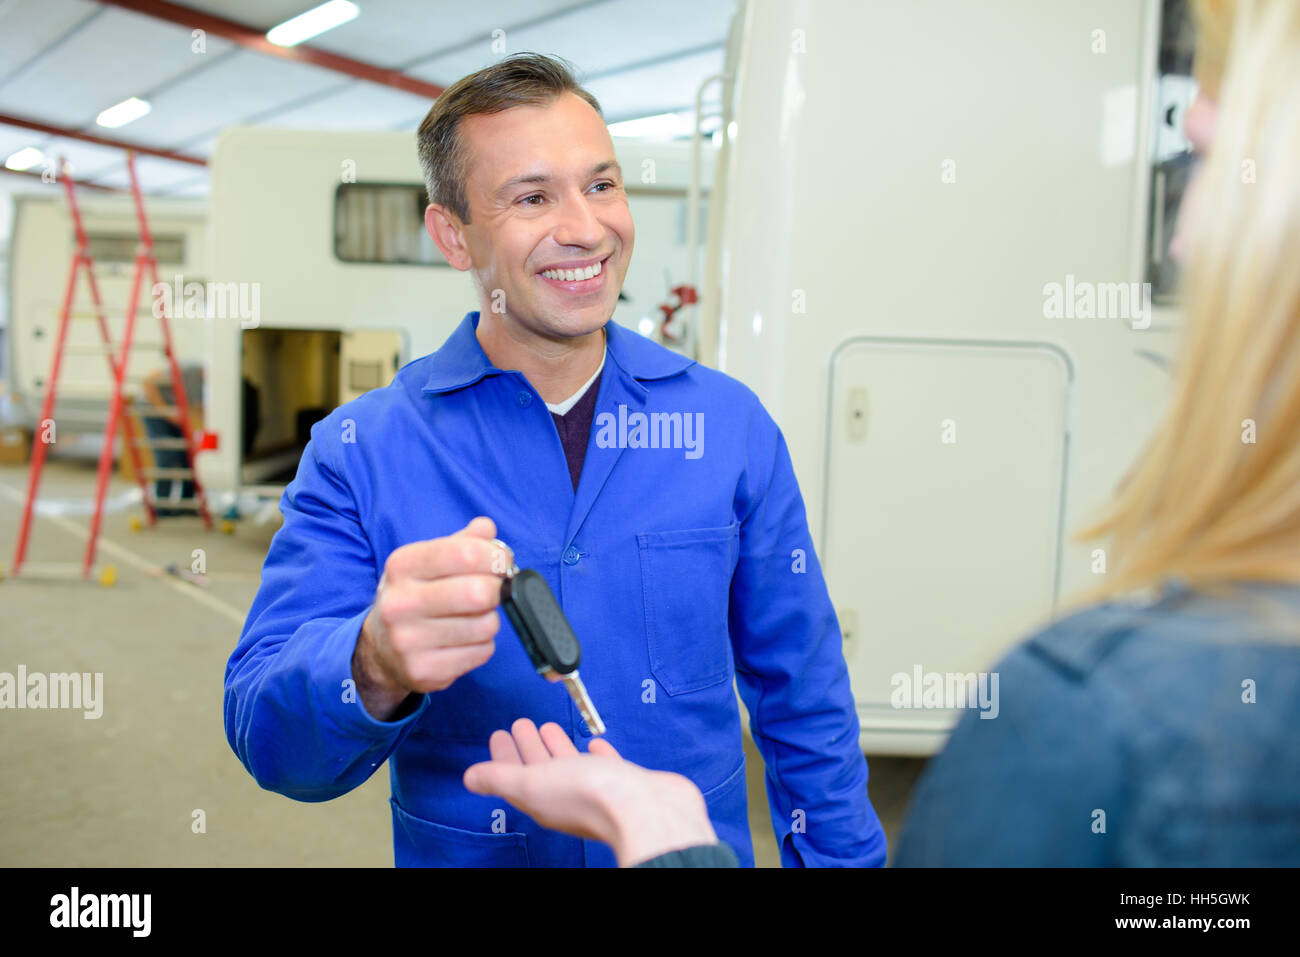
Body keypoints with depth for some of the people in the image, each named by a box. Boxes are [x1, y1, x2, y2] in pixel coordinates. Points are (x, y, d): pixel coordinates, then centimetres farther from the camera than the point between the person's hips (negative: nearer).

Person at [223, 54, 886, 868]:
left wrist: (840, 855, -2)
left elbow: (804, 701, -1)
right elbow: (266, 732, -19)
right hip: (465, 852, 0)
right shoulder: (359, 453, -13)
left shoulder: (733, 425, -7)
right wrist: (376, 669, -38)